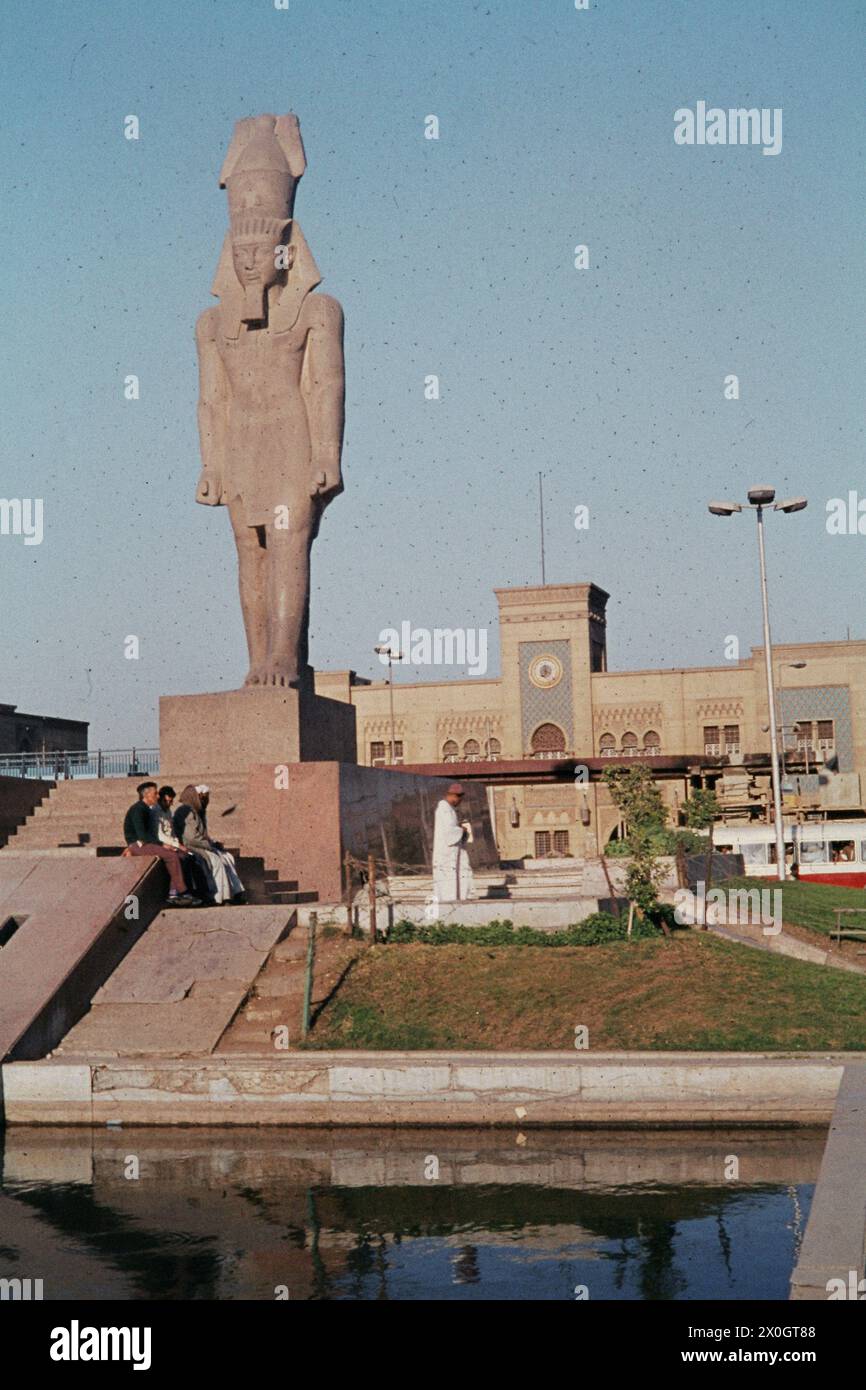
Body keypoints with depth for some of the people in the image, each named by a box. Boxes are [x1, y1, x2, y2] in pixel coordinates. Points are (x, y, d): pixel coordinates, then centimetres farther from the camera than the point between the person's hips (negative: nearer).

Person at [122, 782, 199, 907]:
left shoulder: (147, 810, 17)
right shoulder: (138, 809, -13)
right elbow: (141, 834, -21)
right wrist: (161, 844, -21)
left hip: (147, 843, 9)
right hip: (137, 845, -9)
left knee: (180, 854, -7)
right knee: (172, 856, -25)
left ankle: (173, 893, -15)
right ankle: (182, 892, -21)